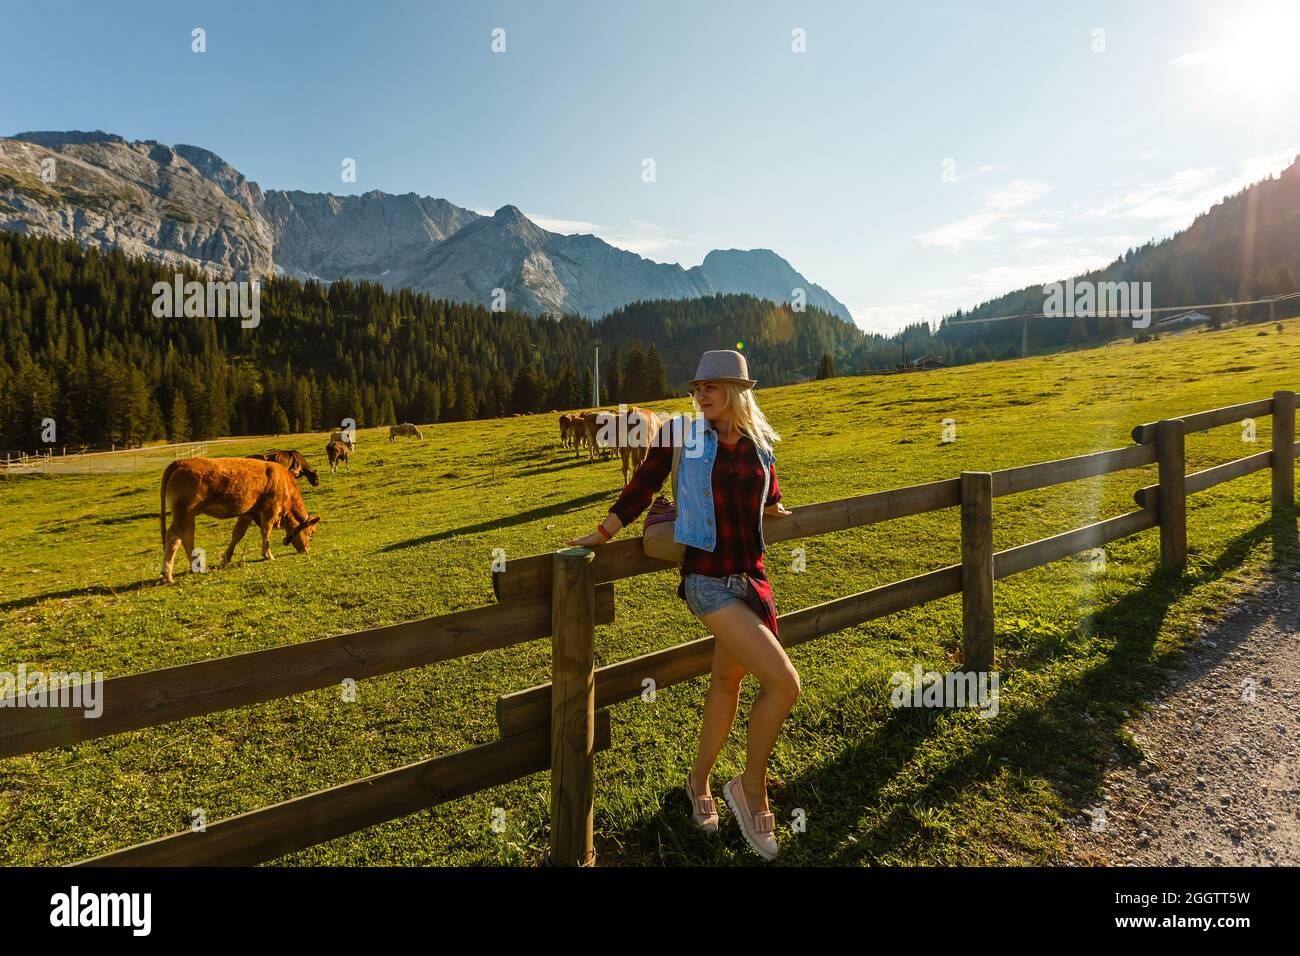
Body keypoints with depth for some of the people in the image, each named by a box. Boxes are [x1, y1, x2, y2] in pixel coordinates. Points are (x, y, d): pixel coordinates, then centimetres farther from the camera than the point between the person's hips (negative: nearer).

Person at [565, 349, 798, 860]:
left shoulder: (758, 442, 4)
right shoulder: (681, 433, -6)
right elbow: (641, 487, 0)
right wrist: (601, 534, 2)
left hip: (751, 577, 5)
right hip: (707, 581, -5)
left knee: (728, 682, 18)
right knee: (784, 683, -13)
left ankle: (700, 779, 42)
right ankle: (752, 786, 12)